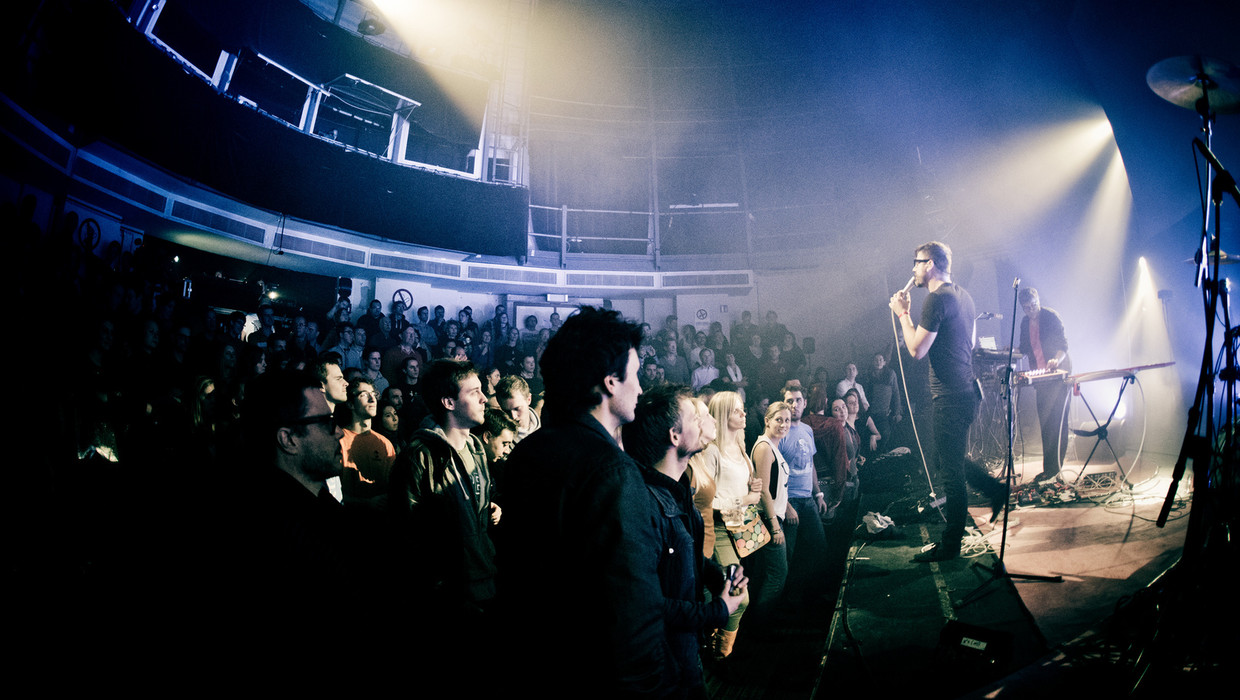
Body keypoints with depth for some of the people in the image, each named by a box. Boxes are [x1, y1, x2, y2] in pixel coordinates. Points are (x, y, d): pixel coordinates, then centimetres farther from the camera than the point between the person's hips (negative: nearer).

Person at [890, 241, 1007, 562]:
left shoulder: (937, 298, -17)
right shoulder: (963, 295, 13)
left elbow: (917, 350, -20)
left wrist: (902, 313, -8)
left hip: (950, 397, -10)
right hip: (965, 389, 10)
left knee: (950, 471, -1)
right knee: (951, 461, 23)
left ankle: (950, 546, 8)